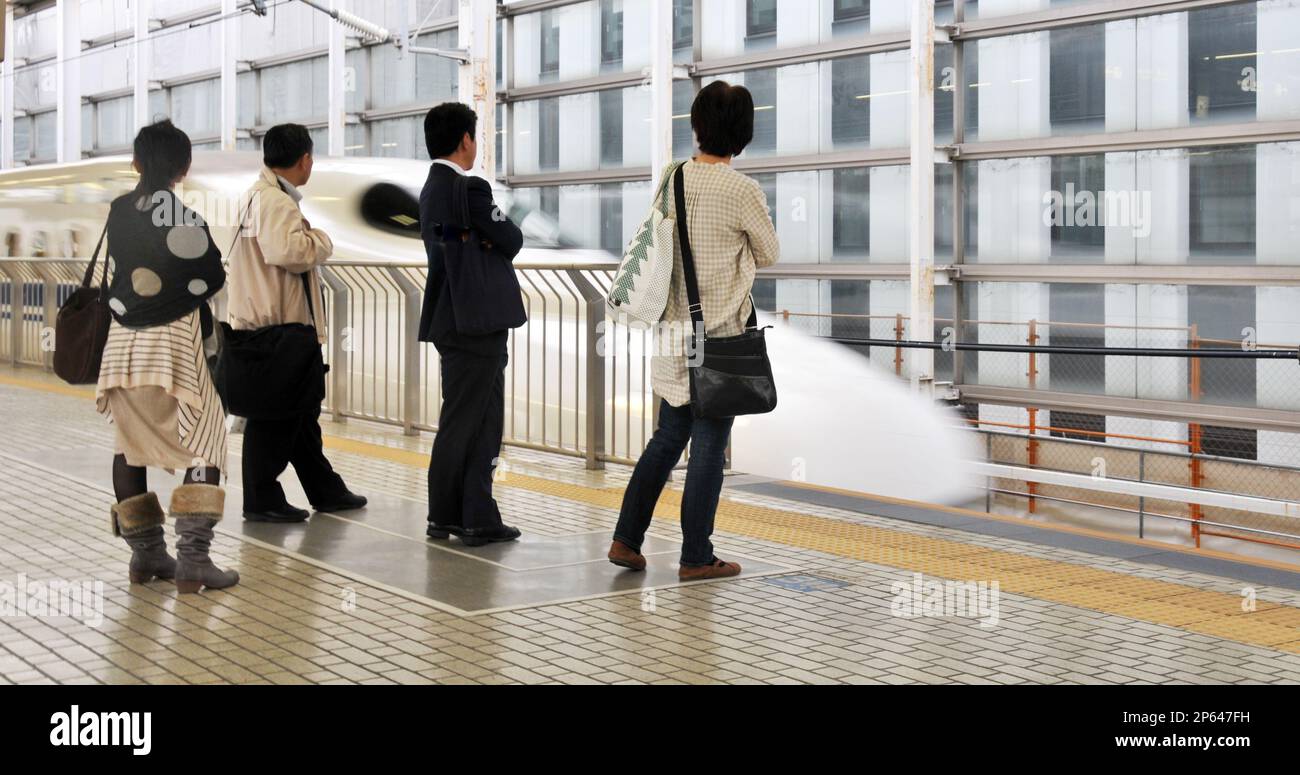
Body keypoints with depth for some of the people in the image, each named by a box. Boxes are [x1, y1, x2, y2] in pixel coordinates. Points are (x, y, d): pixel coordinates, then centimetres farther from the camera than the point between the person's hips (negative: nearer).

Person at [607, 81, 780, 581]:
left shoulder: (672, 178, 2)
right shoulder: (743, 192, -14)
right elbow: (769, 255, 2)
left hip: (674, 331, 6)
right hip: (720, 334, -6)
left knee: (668, 437, 17)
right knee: (709, 447, 3)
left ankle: (626, 539, 17)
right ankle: (696, 558, 10)